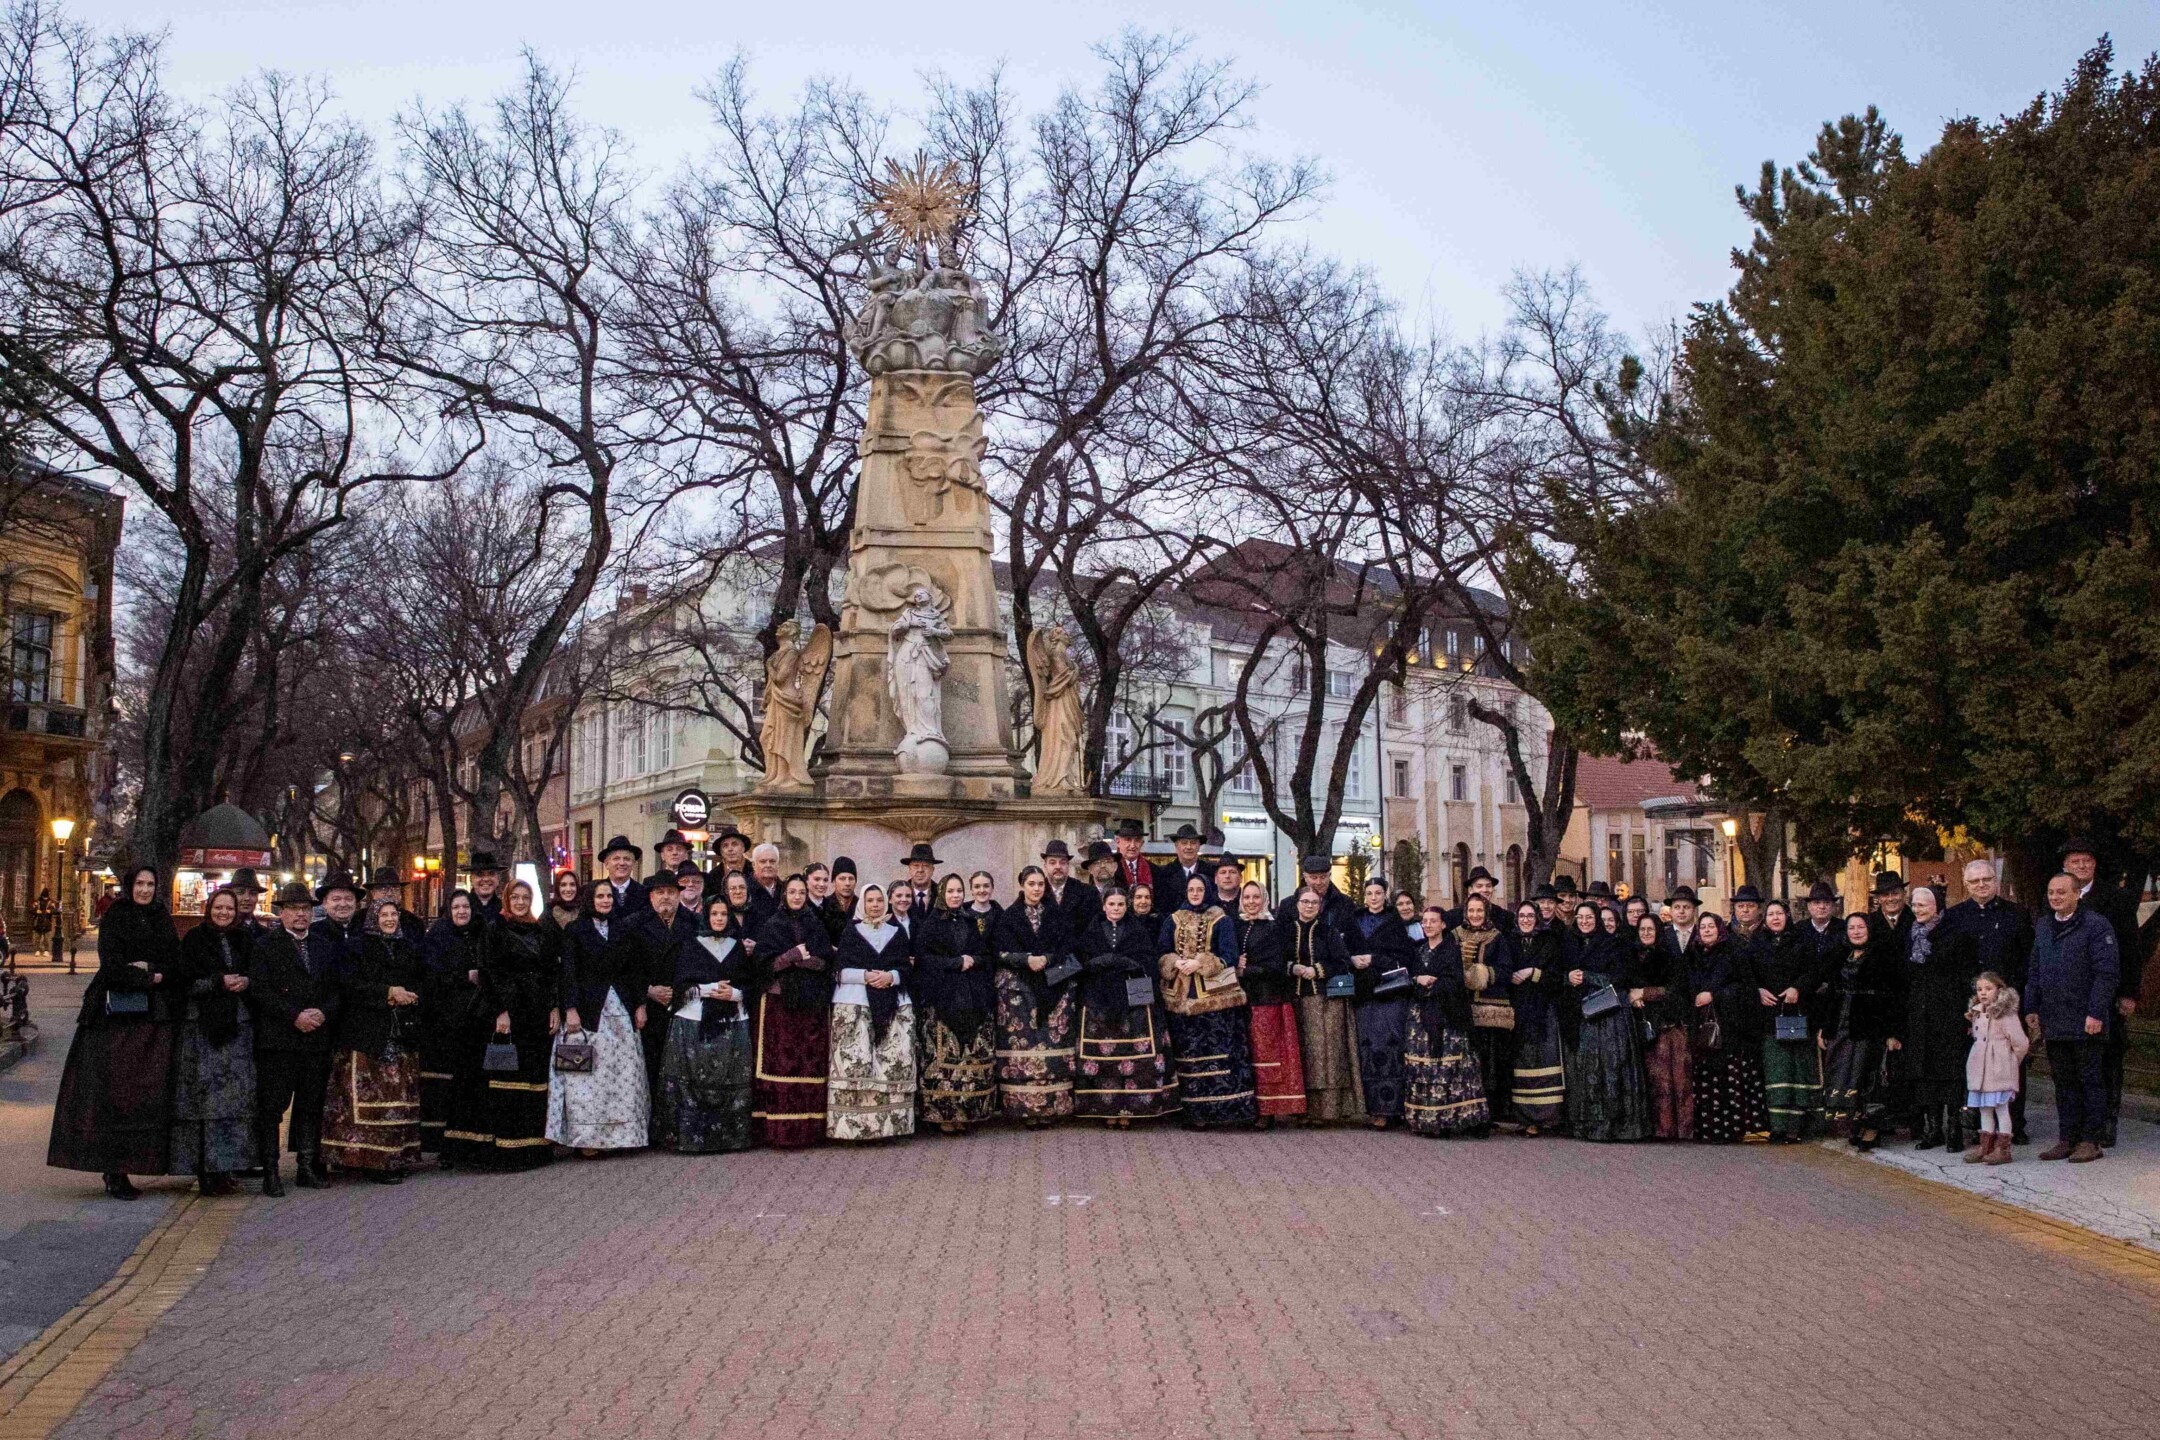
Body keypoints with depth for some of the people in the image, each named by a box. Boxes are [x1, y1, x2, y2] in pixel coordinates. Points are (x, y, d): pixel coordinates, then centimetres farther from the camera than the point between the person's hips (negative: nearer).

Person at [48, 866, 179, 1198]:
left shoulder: (162, 920, 15)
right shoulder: (115, 918, 2)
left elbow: (175, 963, 8)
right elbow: (112, 964, -8)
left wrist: (147, 968, -9)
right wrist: (150, 978, -6)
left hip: (154, 1018, 4)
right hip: (118, 1015, -4)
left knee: (148, 1093, 0)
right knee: (114, 1092, -7)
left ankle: (120, 1170, 6)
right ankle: (113, 1171, -6)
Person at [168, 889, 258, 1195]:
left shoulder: (244, 941, 15)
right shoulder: (194, 940, 4)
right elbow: (184, 981, -3)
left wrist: (246, 982, -4)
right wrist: (219, 982, -13)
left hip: (237, 1026, 4)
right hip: (200, 1026, -4)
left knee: (235, 1096, -1)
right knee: (205, 1095, -8)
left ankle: (224, 1167, 5)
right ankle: (205, 1170, -6)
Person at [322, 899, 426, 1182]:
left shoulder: (409, 949, 16)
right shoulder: (359, 947, 0)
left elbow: (423, 983, 18)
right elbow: (349, 984, -9)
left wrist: (406, 995, -2)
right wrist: (388, 992, -14)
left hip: (403, 1030, 5)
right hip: (367, 1030, -5)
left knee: (401, 1095, 3)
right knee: (370, 1096, -9)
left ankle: (398, 1157, 8)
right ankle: (371, 1160, -6)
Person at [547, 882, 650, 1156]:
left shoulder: (623, 930, 12)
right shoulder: (576, 931, 2)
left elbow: (635, 970, 12)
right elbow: (569, 973, -4)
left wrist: (640, 1005, 6)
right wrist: (570, 1009, -12)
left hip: (621, 1009, 4)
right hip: (588, 1009, -3)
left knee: (625, 1071, 1)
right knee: (588, 1073, -6)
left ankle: (624, 1132, 6)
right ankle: (587, 1136, -3)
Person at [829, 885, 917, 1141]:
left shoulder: (897, 933, 17)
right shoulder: (850, 932, 11)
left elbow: (908, 968, 11)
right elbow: (840, 971, 3)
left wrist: (891, 976, -8)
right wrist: (865, 976, -12)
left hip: (894, 1005, 2)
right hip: (855, 1004, -2)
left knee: (894, 1063, -8)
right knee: (855, 1063, -13)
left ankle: (890, 1123, -3)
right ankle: (853, 1125, -11)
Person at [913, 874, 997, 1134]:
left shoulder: (972, 922, 18)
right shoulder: (930, 924, 4)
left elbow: (987, 956, 17)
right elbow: (923, 958, -6)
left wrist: (973, 961, -4)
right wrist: (957, 963, -10)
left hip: (973, 998, 4)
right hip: (941, 998, -4)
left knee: (976, 1055, -3)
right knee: (943, 1056, -9)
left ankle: (968, 1111, 2)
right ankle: (945, 1113, -6)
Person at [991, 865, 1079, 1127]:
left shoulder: (1058, 914, 10)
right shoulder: (1008, 916, 7)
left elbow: (1067, 947, 3)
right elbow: (1001, 951, -1)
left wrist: (1046, 960, -13)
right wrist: (1027, 960, -15)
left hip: (1054, 986, 1)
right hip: (1018, 987, -1)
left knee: (1053, 1044, -5)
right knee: (1021, 1044, -8)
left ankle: (1051, 1104, 0)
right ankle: (1024, 1106, -5)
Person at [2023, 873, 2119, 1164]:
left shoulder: (2096, 925, -8)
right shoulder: (2043, 927, 13)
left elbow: (2107, 973, -12)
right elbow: (2035, 973, 18)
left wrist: (2096, 1013, -16)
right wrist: (2031, 1009, 12)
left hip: (2086, 1022, -6)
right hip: (2054, 1023, 6)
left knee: (2091, 1081, 2)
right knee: (2064, 1082, 11)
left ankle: (2092, 1140, 8)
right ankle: (2068, 1138, 18)